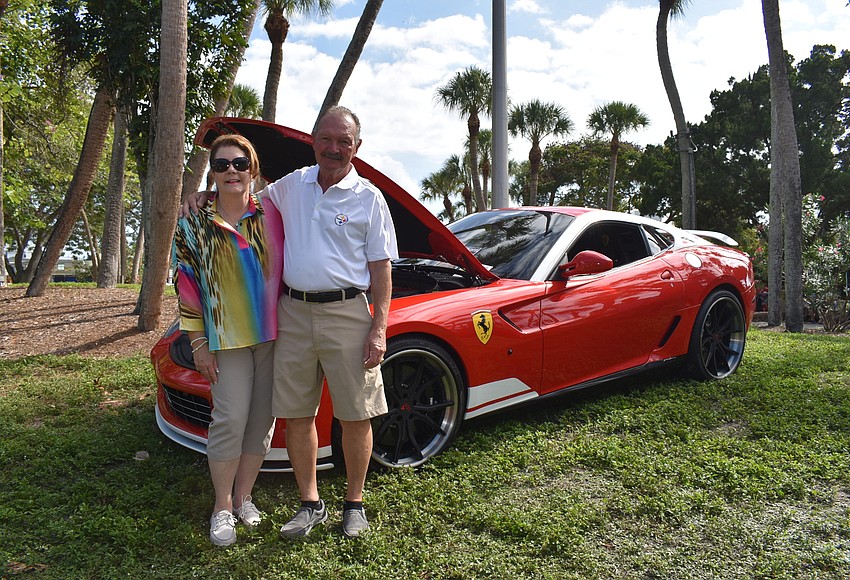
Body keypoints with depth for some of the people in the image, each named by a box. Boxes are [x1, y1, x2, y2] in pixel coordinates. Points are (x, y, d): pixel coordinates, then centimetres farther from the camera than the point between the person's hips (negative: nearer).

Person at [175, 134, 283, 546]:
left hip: (273, 333, 2)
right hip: (227, 338, -2)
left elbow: (286, 269, 9)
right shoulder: (196, 223, 1)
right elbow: (188, 284, 2)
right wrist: (198, 342, -1)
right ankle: (223, 507, 14)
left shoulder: (270, 215, 4)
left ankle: (244, 496, 25)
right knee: (231, 419, -4)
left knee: (263, 418, 7)